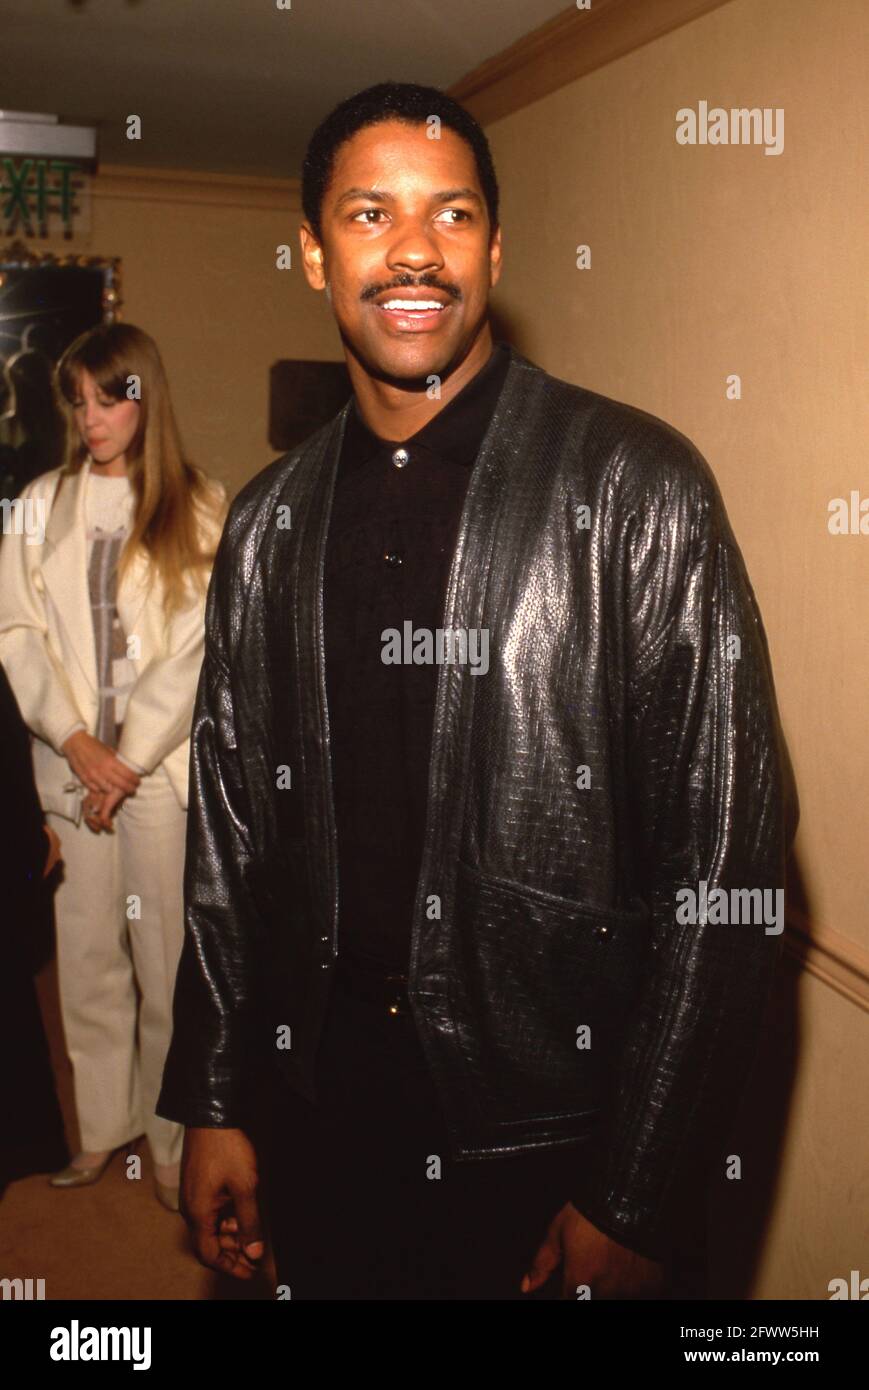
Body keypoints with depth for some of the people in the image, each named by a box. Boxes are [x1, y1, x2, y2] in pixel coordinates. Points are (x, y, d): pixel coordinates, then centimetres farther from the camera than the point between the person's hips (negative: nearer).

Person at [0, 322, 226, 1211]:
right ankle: (102, 1123, 25)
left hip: (164, 763, -3)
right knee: (87, 951, 10)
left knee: (166, 953, 3)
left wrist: (128, 758, -9)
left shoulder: (199, 508, -1)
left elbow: (197, 651, -6)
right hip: (71, 763, 3)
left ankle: (173, 1134, 19)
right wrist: (76, 742, -9)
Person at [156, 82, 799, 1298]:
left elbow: (729, 847, -14)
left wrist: (639, 1198, -12)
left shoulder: (638, 486, -12)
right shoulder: (268, 522, 3)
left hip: (555, 1134, -4)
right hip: (319, 1117, 4)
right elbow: (230, 822, 7)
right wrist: (212, 1105, 7)